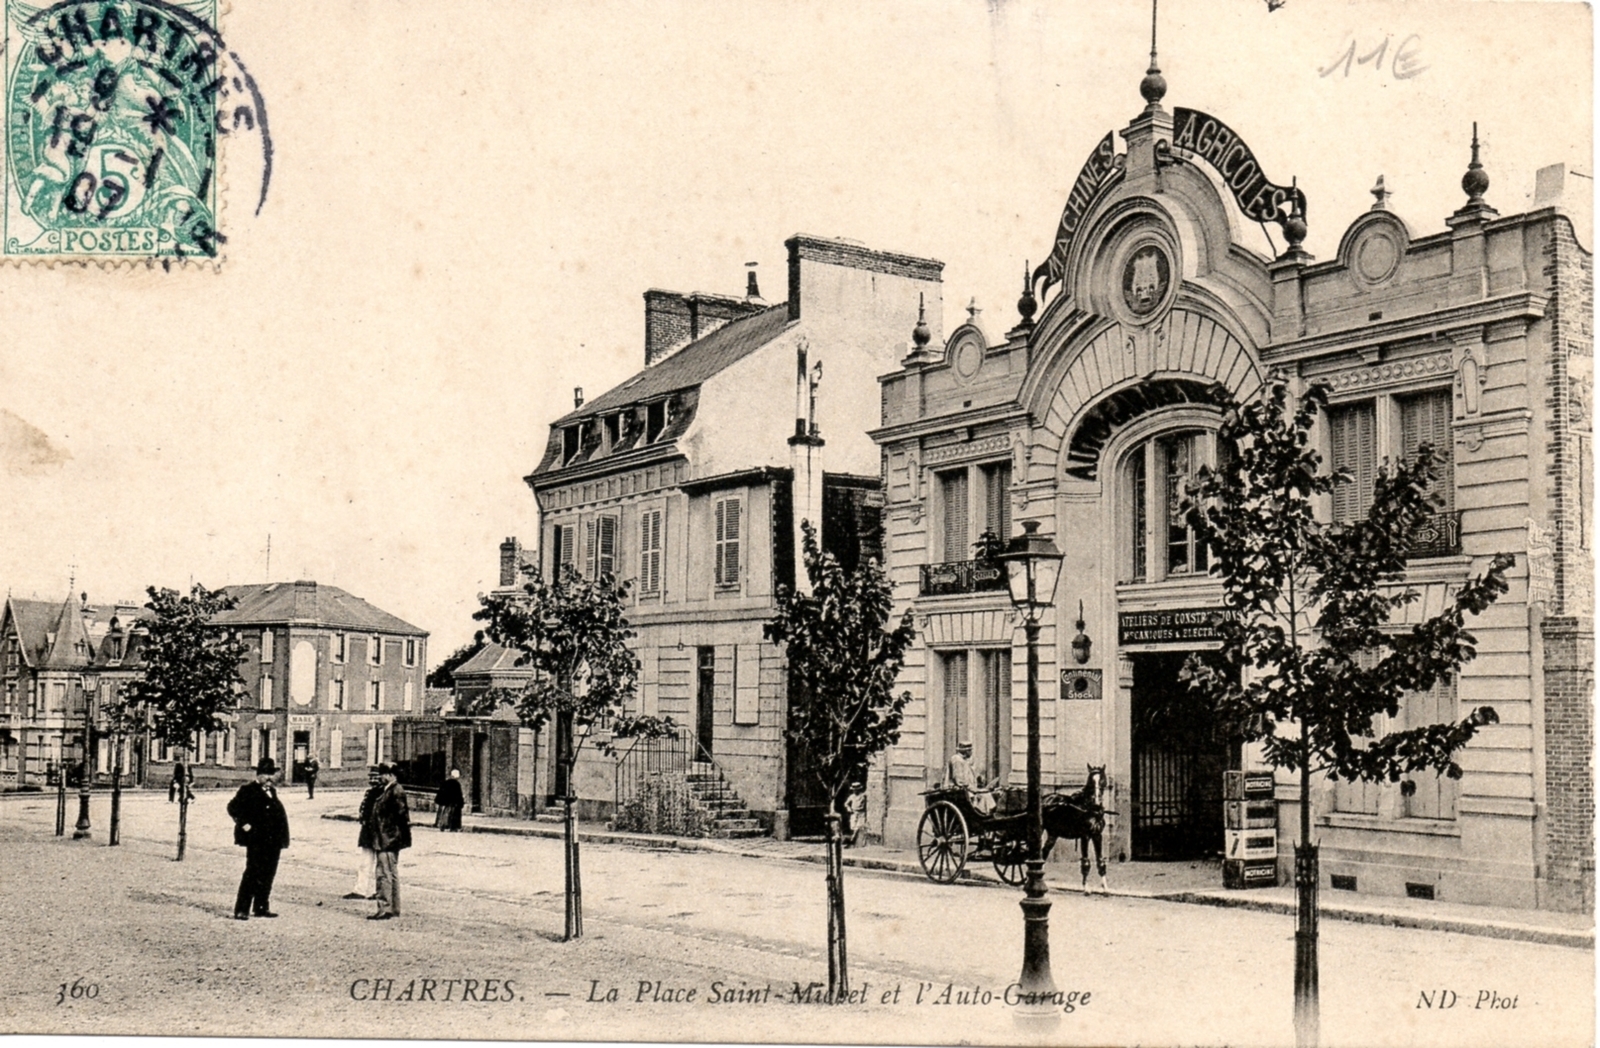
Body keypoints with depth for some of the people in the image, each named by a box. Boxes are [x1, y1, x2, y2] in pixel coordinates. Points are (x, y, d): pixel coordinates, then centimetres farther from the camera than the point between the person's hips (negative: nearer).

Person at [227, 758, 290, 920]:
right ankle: (241, 910, -6)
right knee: (253, 874, -9)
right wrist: (244, 824, -14)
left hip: (273, 841, 8)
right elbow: (233, 807, -9)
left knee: (267, 875, 11)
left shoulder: (271, 791, 18)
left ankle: (261, 907, 21)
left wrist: (281, 837, 13)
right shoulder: (248, 790, -4)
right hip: (257, 841, -8)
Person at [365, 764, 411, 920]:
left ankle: (385, 909, -7)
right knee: (392, 874, 15)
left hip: (388, 839, -11)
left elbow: (402, 813, -20)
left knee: (385, 874, -9)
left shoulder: (396, 791, -16)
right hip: (386, 839, 11)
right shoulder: (388, 790, 15)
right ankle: (394, 908, 23)